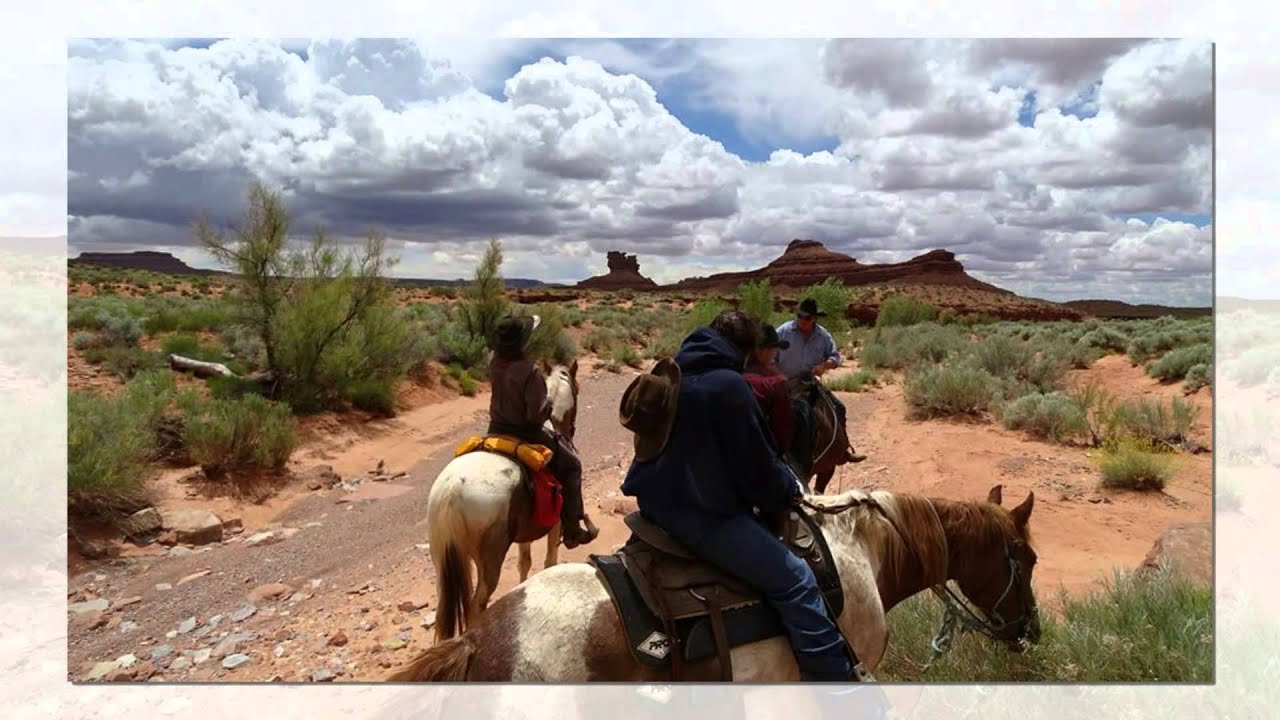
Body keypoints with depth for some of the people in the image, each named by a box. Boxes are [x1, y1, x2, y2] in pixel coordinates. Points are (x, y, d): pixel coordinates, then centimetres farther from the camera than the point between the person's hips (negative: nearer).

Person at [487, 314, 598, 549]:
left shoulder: (494, 363, -6)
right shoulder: (531, 371, -27)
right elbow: (537, 415, -26)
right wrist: (549, 404, -7)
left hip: (496, 430, 7)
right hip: (525, 434, -7)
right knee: (571, 465, 12)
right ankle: (572, 530, 15)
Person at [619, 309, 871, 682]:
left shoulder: (670, 376, 9)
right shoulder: (729, 386, -18)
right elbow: (756, 465, -13)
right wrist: (787, 490, 8)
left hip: (659, 502, 10)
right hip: (701, 516, -10)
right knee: (795, 579, -8)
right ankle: (838, 676, -4)